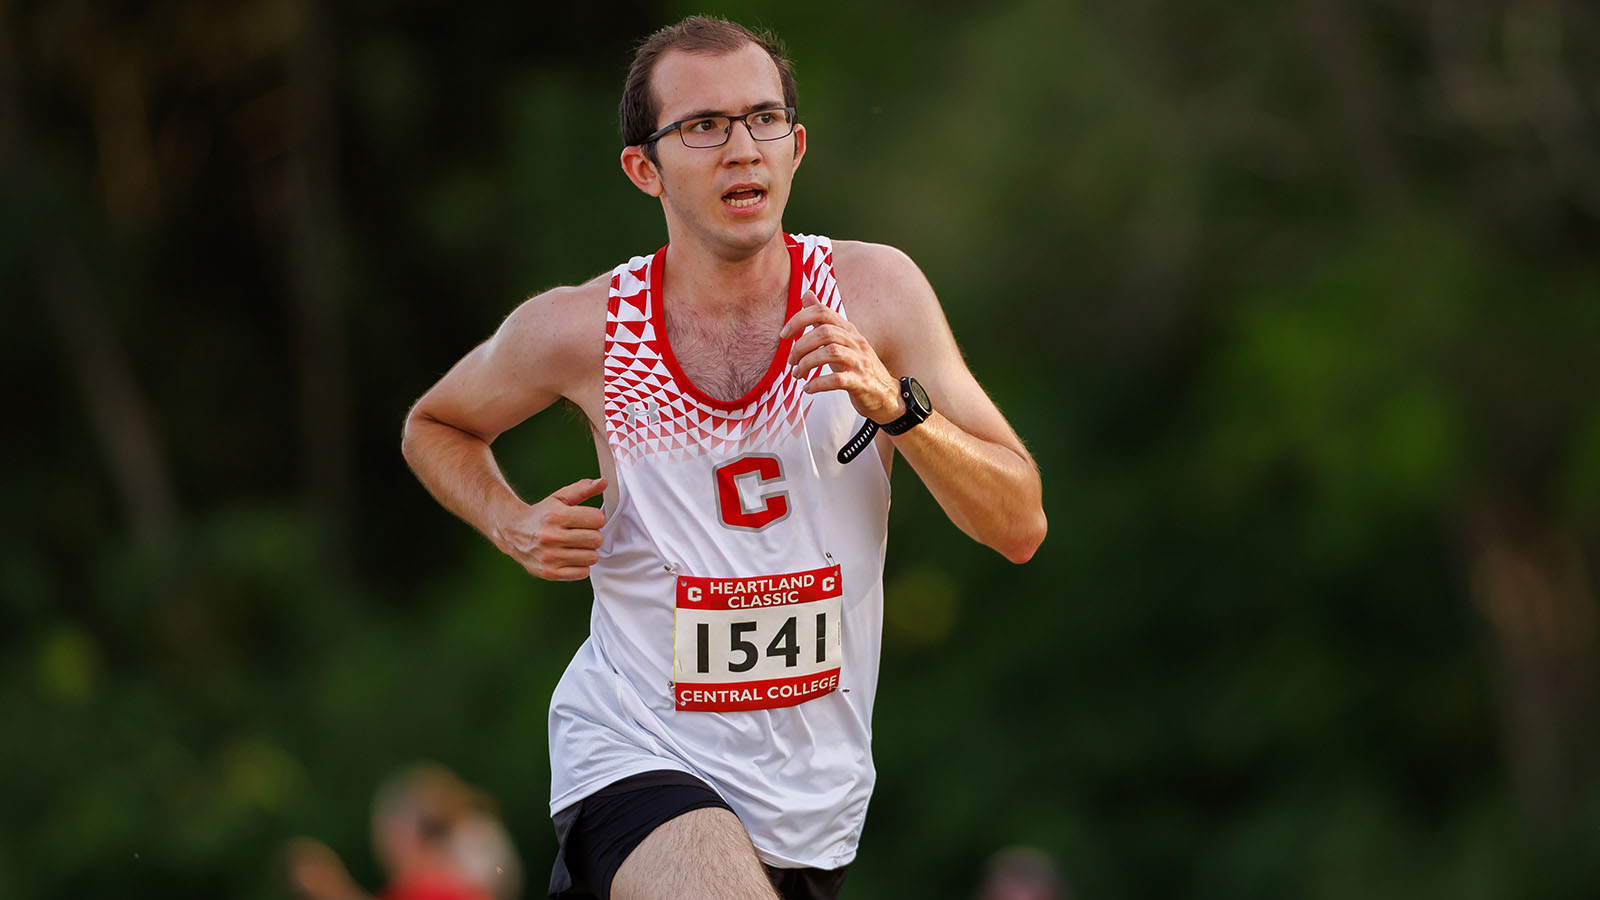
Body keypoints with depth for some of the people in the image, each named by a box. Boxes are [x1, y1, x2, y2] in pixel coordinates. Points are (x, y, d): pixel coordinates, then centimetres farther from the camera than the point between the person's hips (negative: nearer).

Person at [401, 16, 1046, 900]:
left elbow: (1020, 527, -6)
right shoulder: (579, 330, -6)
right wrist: (512, 525, -4)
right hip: (634, 754, -3)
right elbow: (436, 424, 15)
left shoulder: (875, 290, -4)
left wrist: (897, 405, -21)